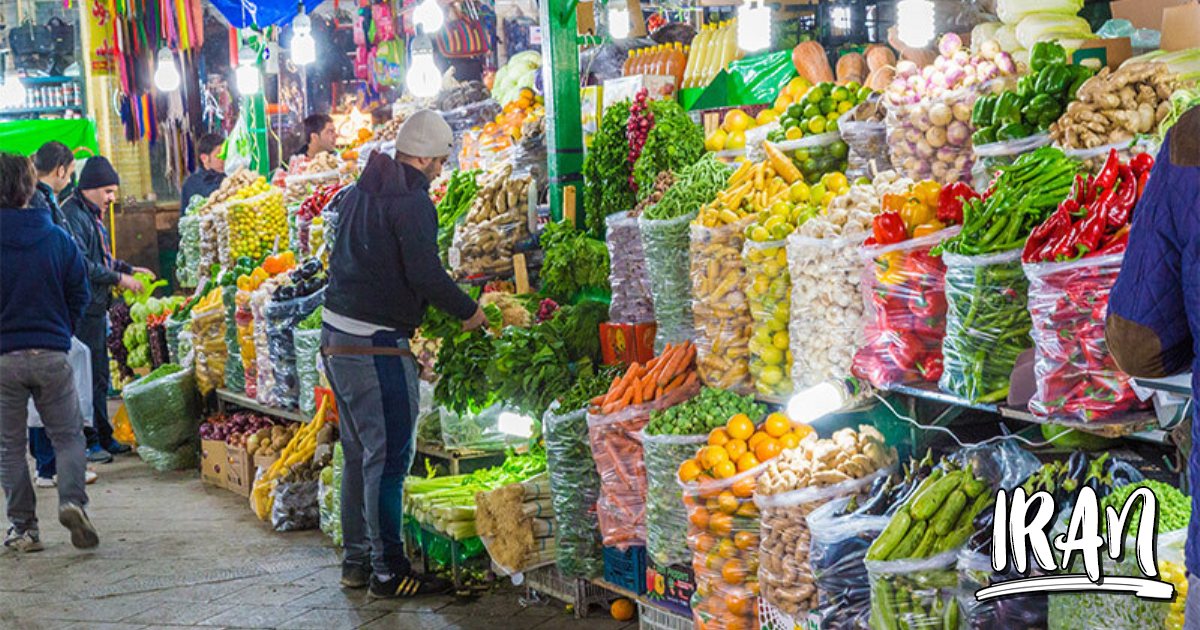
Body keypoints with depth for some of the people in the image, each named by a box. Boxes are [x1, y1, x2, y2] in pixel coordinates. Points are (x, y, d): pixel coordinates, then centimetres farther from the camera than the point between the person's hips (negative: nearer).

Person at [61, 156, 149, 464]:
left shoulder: (92, 215, 17)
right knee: (87, 377, -5)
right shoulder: (73, 216, -16)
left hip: (96, 308, 10)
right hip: (82, 309, -10)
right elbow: (82, 265, -23)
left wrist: (130, 269, 17)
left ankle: (103, 437, 23)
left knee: (99, 377, 15)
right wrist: (119, 278, -18)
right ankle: (88, 441, 1)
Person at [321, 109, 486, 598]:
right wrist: (469, 311, -7)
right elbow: (425, 274, -22)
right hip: (377, 345, -9)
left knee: (359, 455, 17)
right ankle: (388, 572, 0)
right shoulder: (411, 199, -13)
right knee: (388, 460, -4)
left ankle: (356, 560, 24)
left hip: (337, 336, 9)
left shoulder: (360, 190, 14)